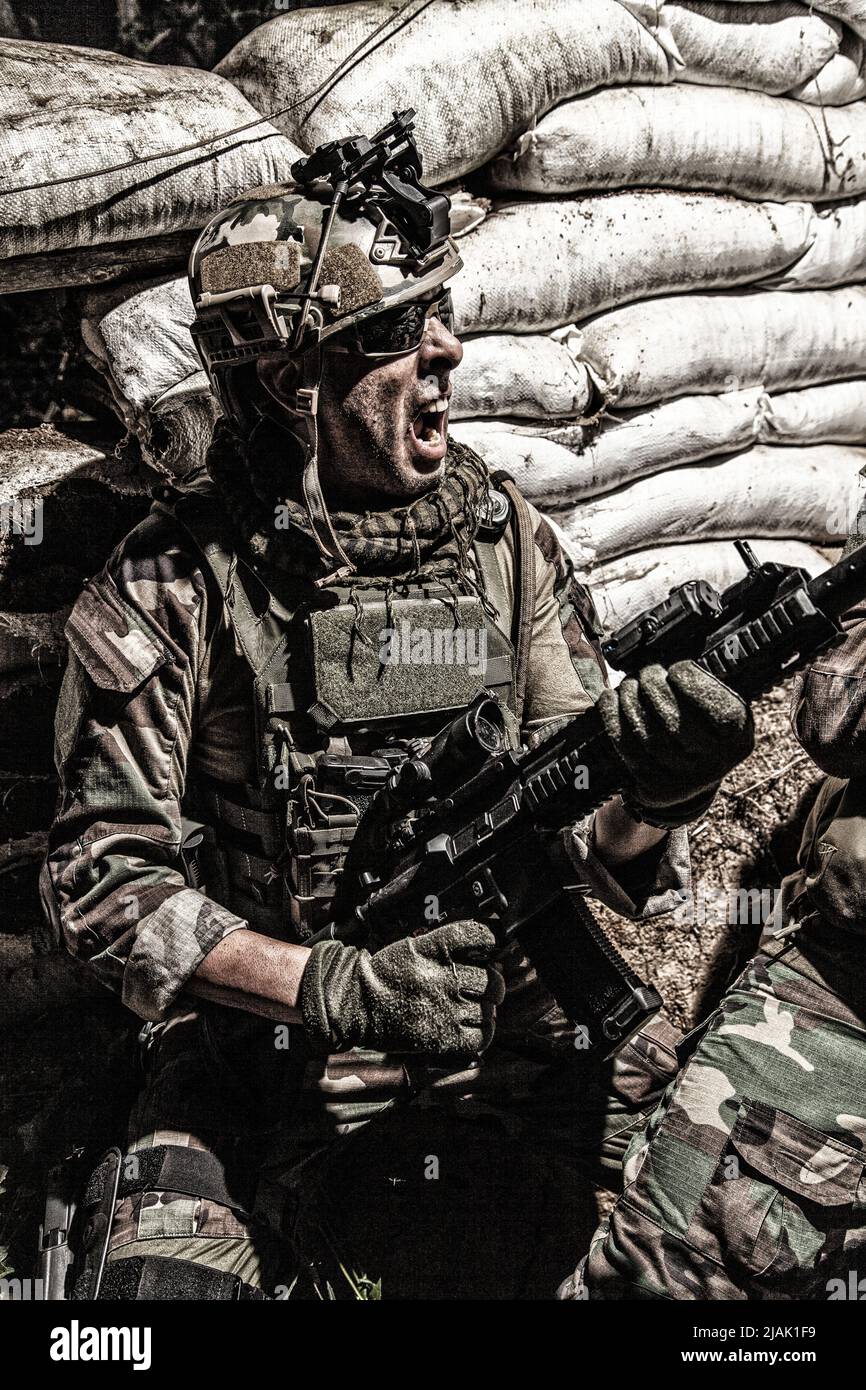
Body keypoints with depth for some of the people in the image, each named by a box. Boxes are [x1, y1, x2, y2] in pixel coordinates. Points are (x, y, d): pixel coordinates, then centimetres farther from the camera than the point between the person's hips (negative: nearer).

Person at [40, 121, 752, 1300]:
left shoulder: (510, 543, 1)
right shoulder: (175, 585, -9)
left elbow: (591, 854, 2)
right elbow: (103, 876, -8)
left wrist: (652, 798, -21)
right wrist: (333, 985, -20)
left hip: (523, 1058, 3)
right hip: (268, 1076, -2)